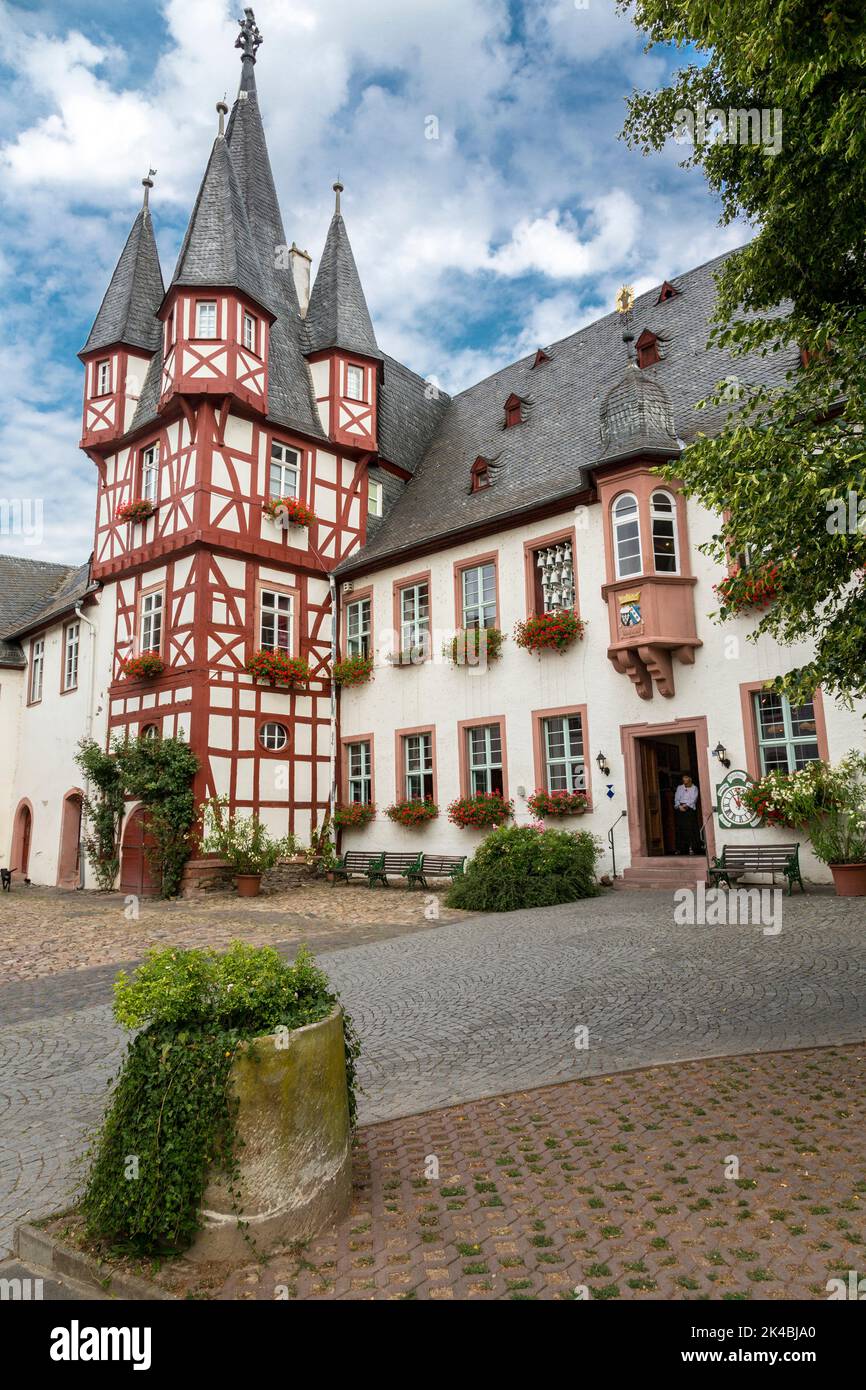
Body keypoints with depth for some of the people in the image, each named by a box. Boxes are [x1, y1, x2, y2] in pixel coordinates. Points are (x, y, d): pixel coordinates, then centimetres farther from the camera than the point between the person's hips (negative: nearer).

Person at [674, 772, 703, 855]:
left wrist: (686, 805, -15)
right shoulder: (679, 788, 16)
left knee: (691, 828, -10)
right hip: (680, 810, 2)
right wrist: (679, 806, -10)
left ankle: (692, 848, -8)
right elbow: (676, 799, 8)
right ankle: (680, 849, -1)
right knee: (680, 829, -3)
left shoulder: (694, 788, 8)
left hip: (690, 809, -2)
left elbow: (693, 799, -4)